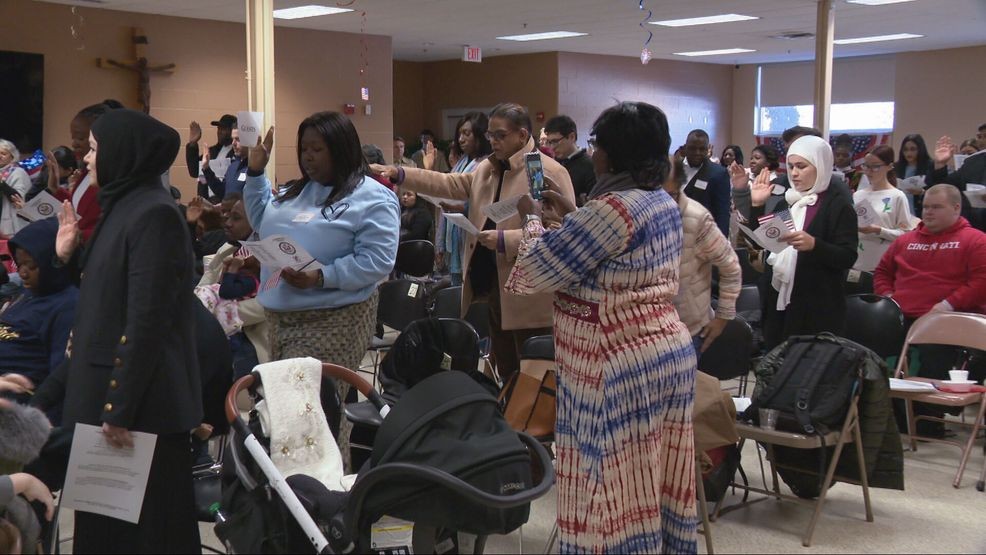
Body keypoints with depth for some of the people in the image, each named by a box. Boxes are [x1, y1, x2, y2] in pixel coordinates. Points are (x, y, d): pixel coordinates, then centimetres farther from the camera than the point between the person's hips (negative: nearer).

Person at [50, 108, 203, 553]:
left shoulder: (154, 215, -18)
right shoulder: (122, 206, 11)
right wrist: (70, 256, 7)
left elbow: (147, 320, -22)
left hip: (141, 398, -9)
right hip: (106, 383, 9)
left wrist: (120, 408, -22)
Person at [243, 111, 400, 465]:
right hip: (281, 318, 8)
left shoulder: (372, 199, -9)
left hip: (333, 321, -8)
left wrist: (322, 277, -26)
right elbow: (263, 224, 28)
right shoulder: (295, 191, 16)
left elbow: (377, 261, -17)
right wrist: (256, 173, 19)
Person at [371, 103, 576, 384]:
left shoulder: (551, 172, -11)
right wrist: (397, 174, -2)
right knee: (505, 371, 18)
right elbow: (450, 184, 9)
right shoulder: (486, 168, 13)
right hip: (490, 283, 8)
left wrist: (506, 240, -23)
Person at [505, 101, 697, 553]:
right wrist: (571, 217, 23)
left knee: (616, 484, 2)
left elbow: (536, 273, -14)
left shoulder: (611, 208, -19)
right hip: (667, 350, 10)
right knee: (654, 480, 17)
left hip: (621, 366, -9)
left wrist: (532, 220, 3)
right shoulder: (664, 203, 9)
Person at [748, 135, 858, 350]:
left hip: (816, 308, -6)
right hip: (779, 300, 6)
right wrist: (757, 205, 1)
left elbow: (848, 257, -13)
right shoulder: (788, 199, 13)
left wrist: (814, 244, -29)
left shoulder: (838, 203, -6)